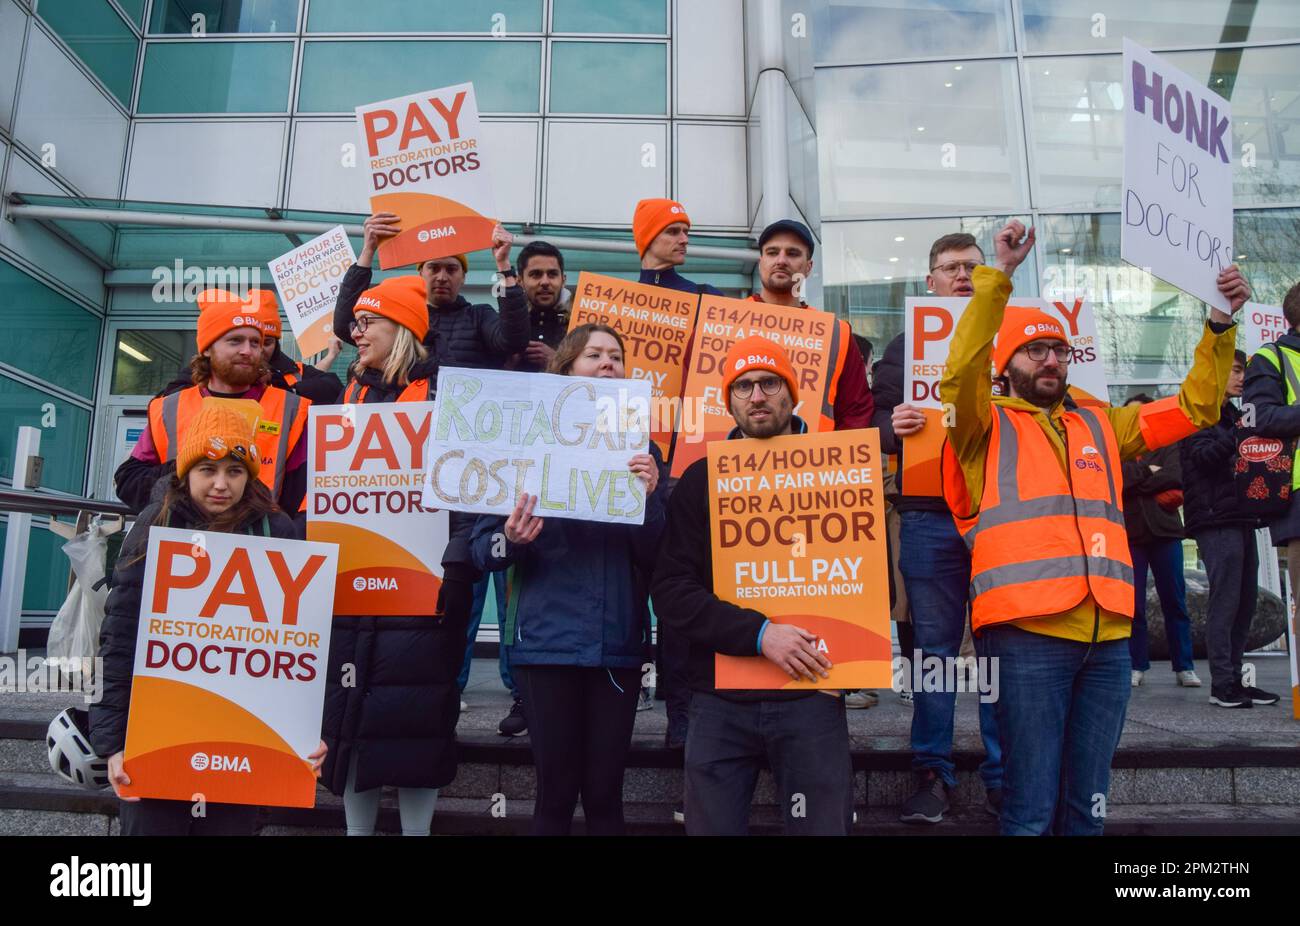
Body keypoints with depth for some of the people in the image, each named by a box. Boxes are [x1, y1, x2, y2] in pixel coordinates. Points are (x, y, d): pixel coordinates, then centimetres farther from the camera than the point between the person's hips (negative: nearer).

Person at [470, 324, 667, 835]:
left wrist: (649, 497, -15)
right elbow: (482, 548, 0)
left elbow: (655, 558, 0)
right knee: (556, 791, 5)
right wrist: (512, 540, -20)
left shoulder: (641, 451, 6)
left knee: (605, 793, 9)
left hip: (618, 643, 2)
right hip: (548, 639, -2)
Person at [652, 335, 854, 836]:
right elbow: (670, 590, -5)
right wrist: (758, 633, -17)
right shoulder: (701, 479, 3)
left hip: (811, 697, 0)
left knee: (821, 825, 9)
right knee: (711, 825, 10)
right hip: (719, 704, 1)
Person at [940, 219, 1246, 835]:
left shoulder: (1100, 425, 22)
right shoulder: (987, 426, 6)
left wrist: (1221, 324, 14)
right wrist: (999, 276, -17)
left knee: (1087, 805, 13)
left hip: (1108, 637, 5)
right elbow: (960, 374, -13)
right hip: (1027, 632, -5)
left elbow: (1195, 408, 25)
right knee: (1032, 807, -2)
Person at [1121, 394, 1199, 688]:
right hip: (1130, 534, 0)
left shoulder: (1167, 447, 10)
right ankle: (1137, 665, 7)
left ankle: (1184, 666, 10)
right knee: (1134, 603, -1)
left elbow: (1174, 478, -8)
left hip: (1164, 531, 0)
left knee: (1174, 601, 2)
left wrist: (1135, 481, -6)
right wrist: (1148, 473, -7)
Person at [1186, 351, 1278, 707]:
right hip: (1216, 520, -9)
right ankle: (1222, 684, -4)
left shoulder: (1232, 415, 24)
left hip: (1241, 519, 9)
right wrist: (1240, 433, -29)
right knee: (1225, 602, -9)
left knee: (1246, 601, 8)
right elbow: (1203, 455, -17)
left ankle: (1234, 679, 15)